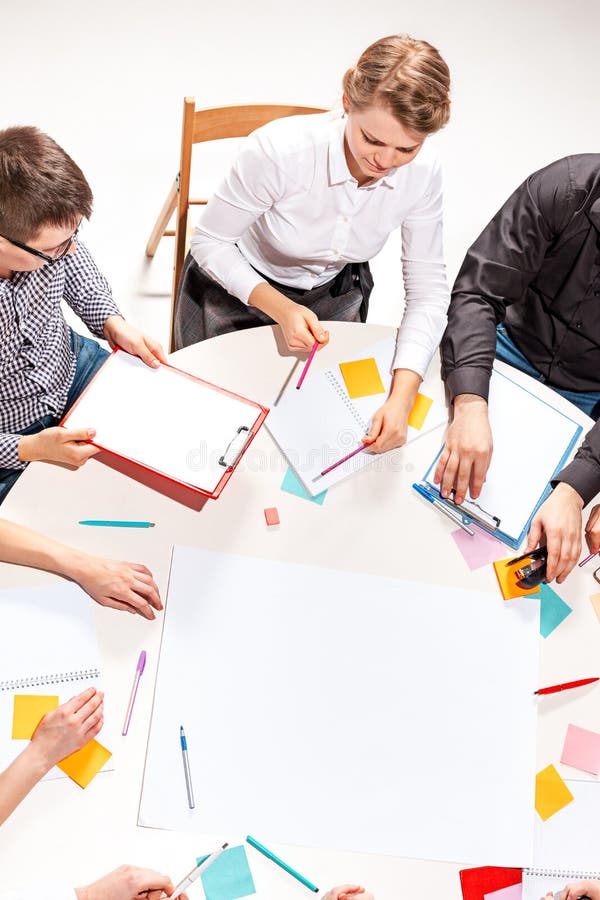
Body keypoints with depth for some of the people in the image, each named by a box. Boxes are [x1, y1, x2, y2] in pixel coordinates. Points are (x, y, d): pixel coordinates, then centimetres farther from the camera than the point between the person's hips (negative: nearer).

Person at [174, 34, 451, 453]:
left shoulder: (422, 170, -25)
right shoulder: (280, 149, -36)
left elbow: (428, 290, -20)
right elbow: (210, 242, -22)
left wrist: (402, 397, -34)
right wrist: (280, 308, -37)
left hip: (334, 292, 3)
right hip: (235, 284, -2)